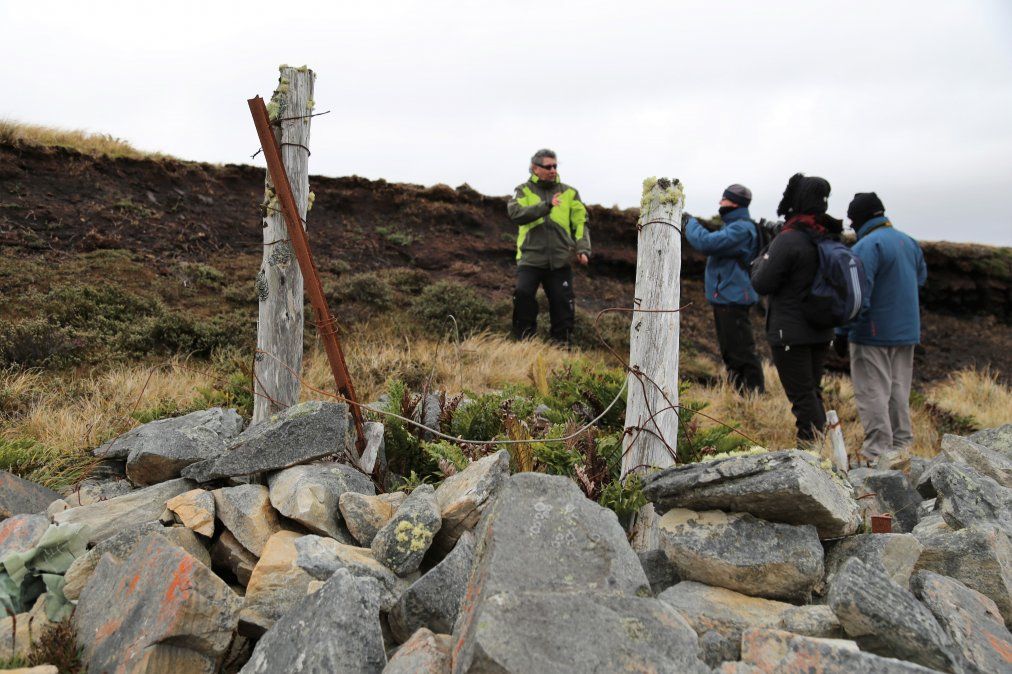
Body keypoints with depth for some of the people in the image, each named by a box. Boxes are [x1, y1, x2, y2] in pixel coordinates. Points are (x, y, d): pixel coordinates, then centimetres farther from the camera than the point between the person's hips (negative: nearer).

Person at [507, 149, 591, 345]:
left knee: (563, 301, 2)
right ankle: (523, 340, -2)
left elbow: (580, 223, 7)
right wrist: (546, 205, -23)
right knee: (523, 294, -17)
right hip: (530, 257, -1)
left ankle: (562, 344, 15)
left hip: (561, 260, 2)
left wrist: (583, 249, -9)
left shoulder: (569, 193, 12)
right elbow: (515, 213, -13)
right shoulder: (524, 191, 8)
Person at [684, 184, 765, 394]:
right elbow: (712, 245, 16)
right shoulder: (733, 226, 16)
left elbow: (707, 243, -25)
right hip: (724, 298, 11)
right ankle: (739, 393, 28)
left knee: (742, 353, -7)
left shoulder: (742, 228, -18)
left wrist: (690, 222, -13)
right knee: (729, 352, 18)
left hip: (732, 300, -11)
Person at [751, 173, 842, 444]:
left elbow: (761, 284, -17)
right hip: (821, 331, 8)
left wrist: (759, 260, 4)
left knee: (802, 396, -1)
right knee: (813, 391, 19)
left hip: (790, 333, -8)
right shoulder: (829, 237, 6)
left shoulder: (788, 240, -19)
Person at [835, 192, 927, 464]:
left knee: (872, 391, -2)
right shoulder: (909, 242, 9)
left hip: (874, 334, -8)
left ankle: (878, 450, -2)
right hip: (907, 331, 8)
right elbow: (921, 277, 22)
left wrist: (842, 332, -18)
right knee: (898, 390, 16)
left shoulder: (867, 246, -17)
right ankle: (901, 443, 23)